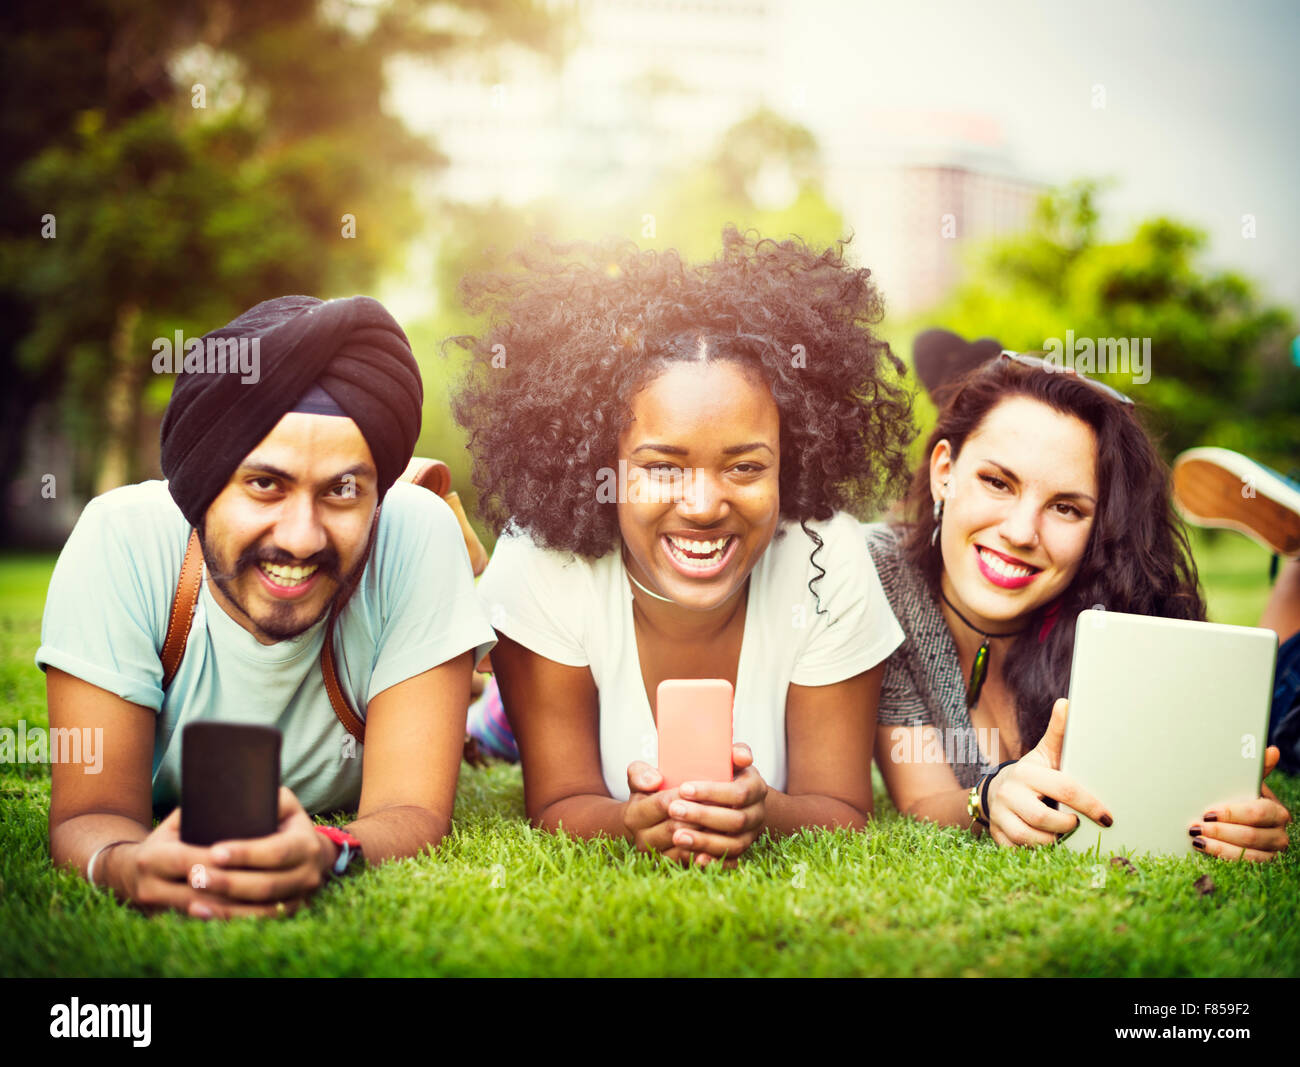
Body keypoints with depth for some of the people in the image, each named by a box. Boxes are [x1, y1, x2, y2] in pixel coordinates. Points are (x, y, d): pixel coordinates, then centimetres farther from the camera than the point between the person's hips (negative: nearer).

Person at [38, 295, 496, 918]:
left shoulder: (420, 536, -30)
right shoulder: (120, 541, -30)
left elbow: (411, 810, -31)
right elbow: (91, 815, -29)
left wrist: (325, 855, -55)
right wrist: (126, 867, -55)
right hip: (168, 836, 1)